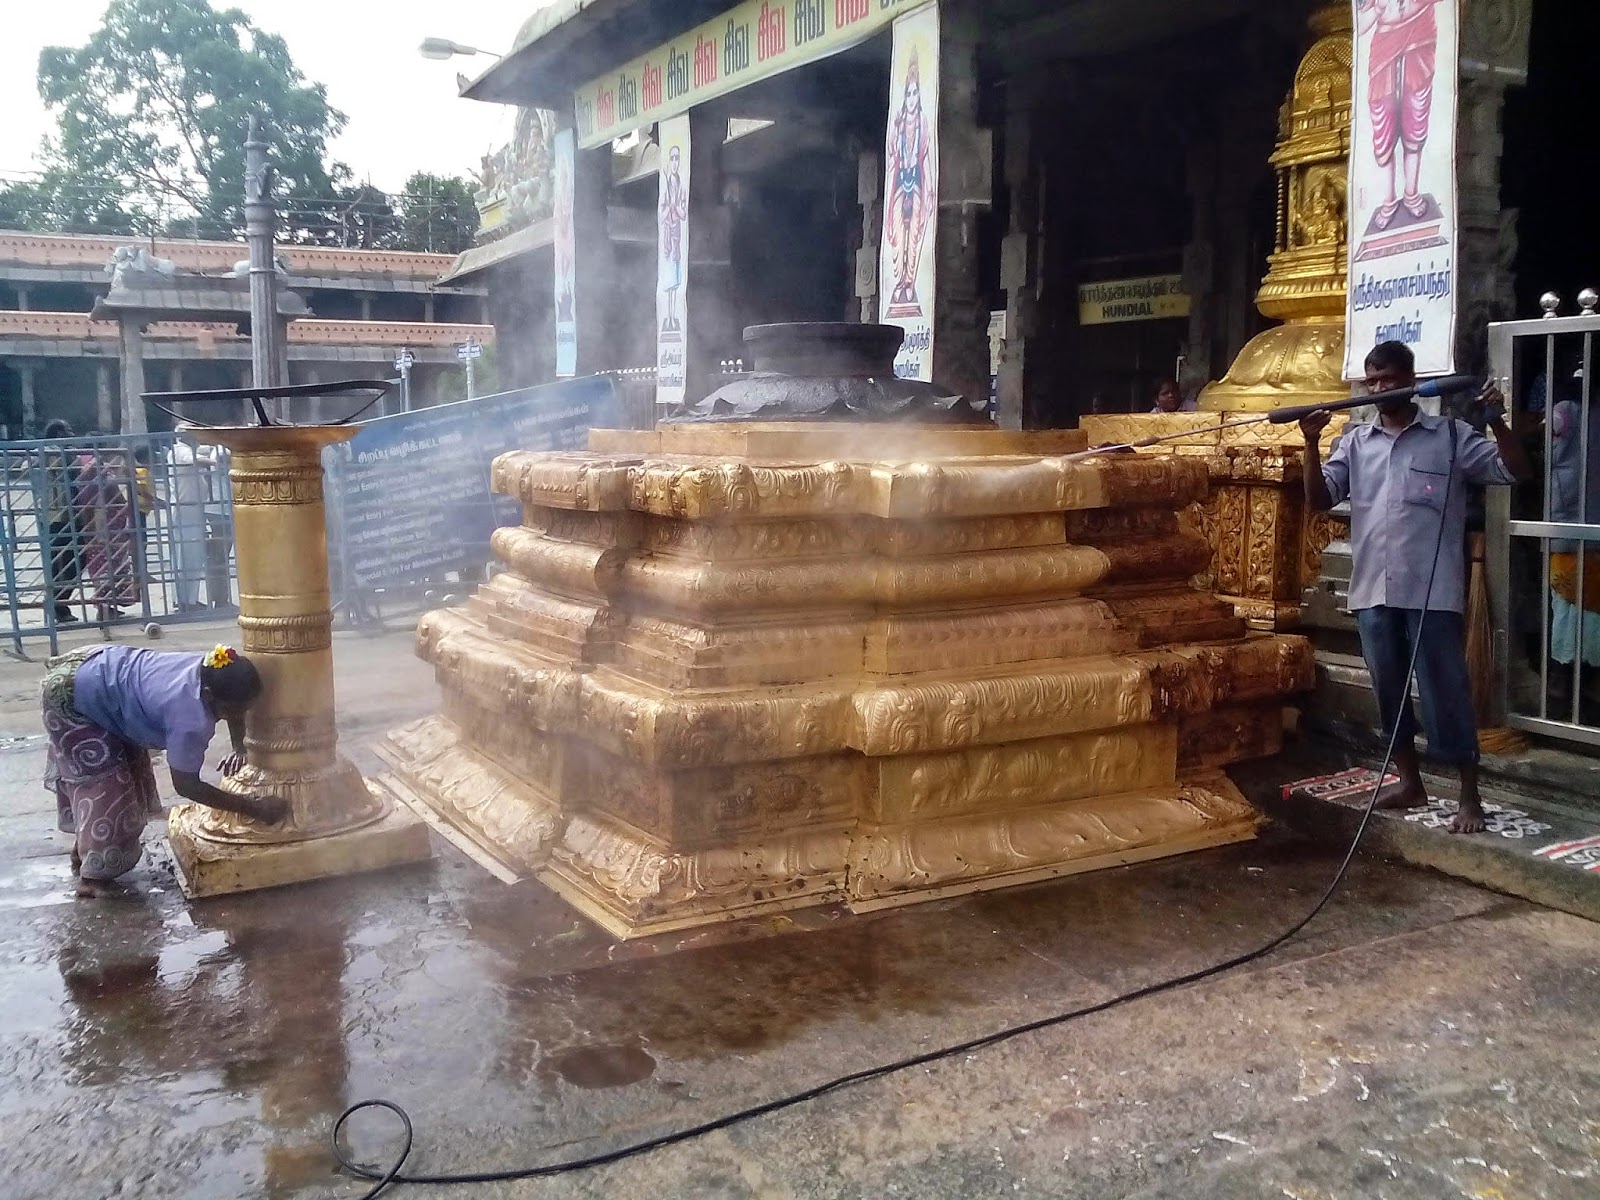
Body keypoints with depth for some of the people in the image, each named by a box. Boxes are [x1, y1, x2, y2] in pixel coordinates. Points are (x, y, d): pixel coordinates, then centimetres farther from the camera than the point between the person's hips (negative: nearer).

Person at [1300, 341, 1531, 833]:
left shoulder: (1451, 435, 1)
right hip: (1373, 591, 4)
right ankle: (1410, 784, 28)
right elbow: (1318, 499, 3)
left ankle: (1470, 798, 10)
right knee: (1389, 692, 13)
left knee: (1445, 693, 0)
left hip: (1432, 592, -4)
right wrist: (1312, 445, -10)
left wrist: (1497, 422, -18)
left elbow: (1516, 471, -3)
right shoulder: (1355, 443, 10)